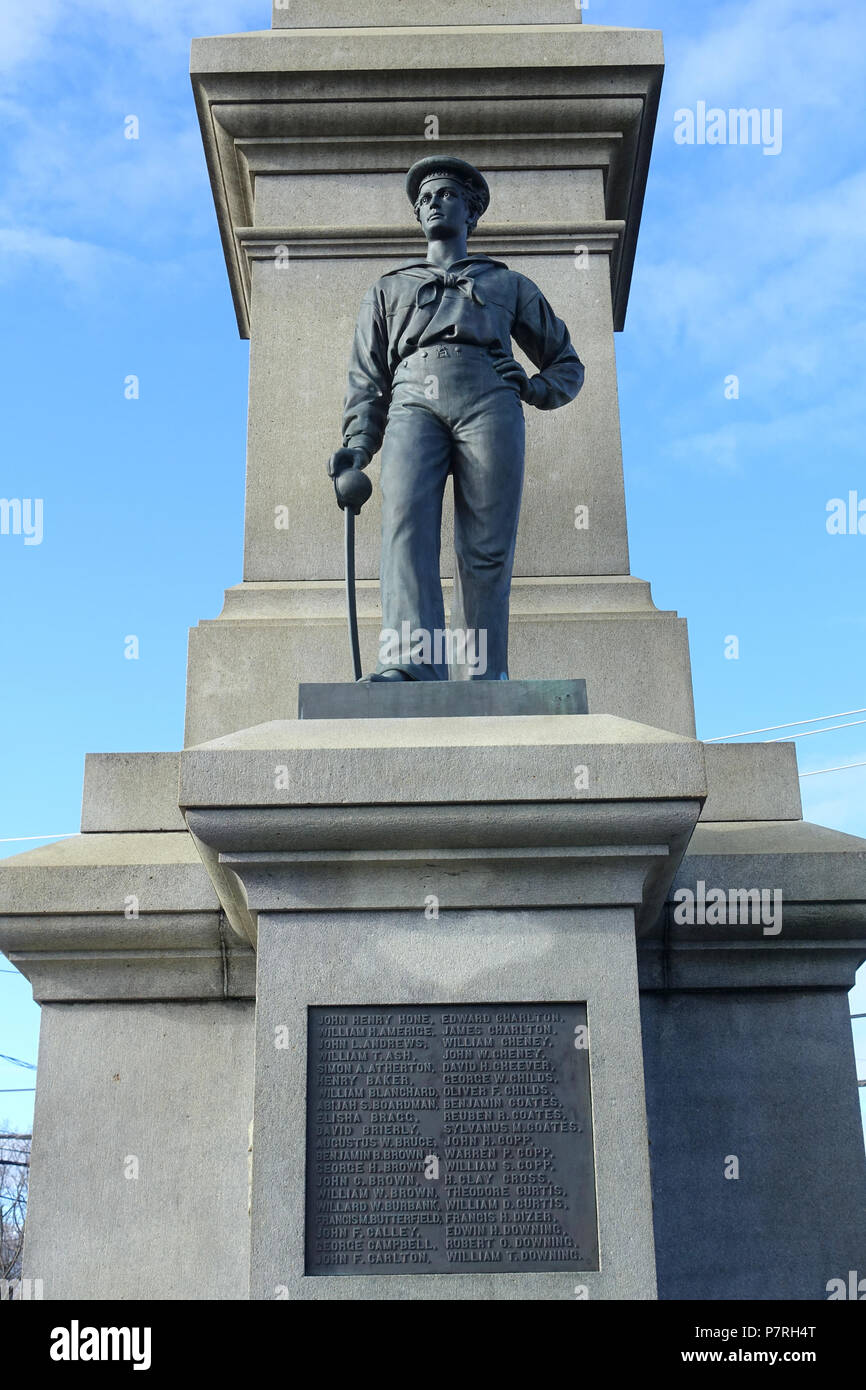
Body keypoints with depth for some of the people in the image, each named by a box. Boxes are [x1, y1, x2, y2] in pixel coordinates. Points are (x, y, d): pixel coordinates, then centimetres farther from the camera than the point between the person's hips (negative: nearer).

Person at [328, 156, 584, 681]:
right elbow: (367, 380, 24)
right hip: (414, 401, 0)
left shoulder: (509, 284, 33)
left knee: (486, 550, -14)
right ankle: (410, 662, -42)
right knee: (406, 519, -27)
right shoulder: (389, 289, 35)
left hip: (488, 401, 0)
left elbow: (568, 363, 33)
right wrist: (357, 447, 4)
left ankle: (481, 681, -18)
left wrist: (536, 389, 8)